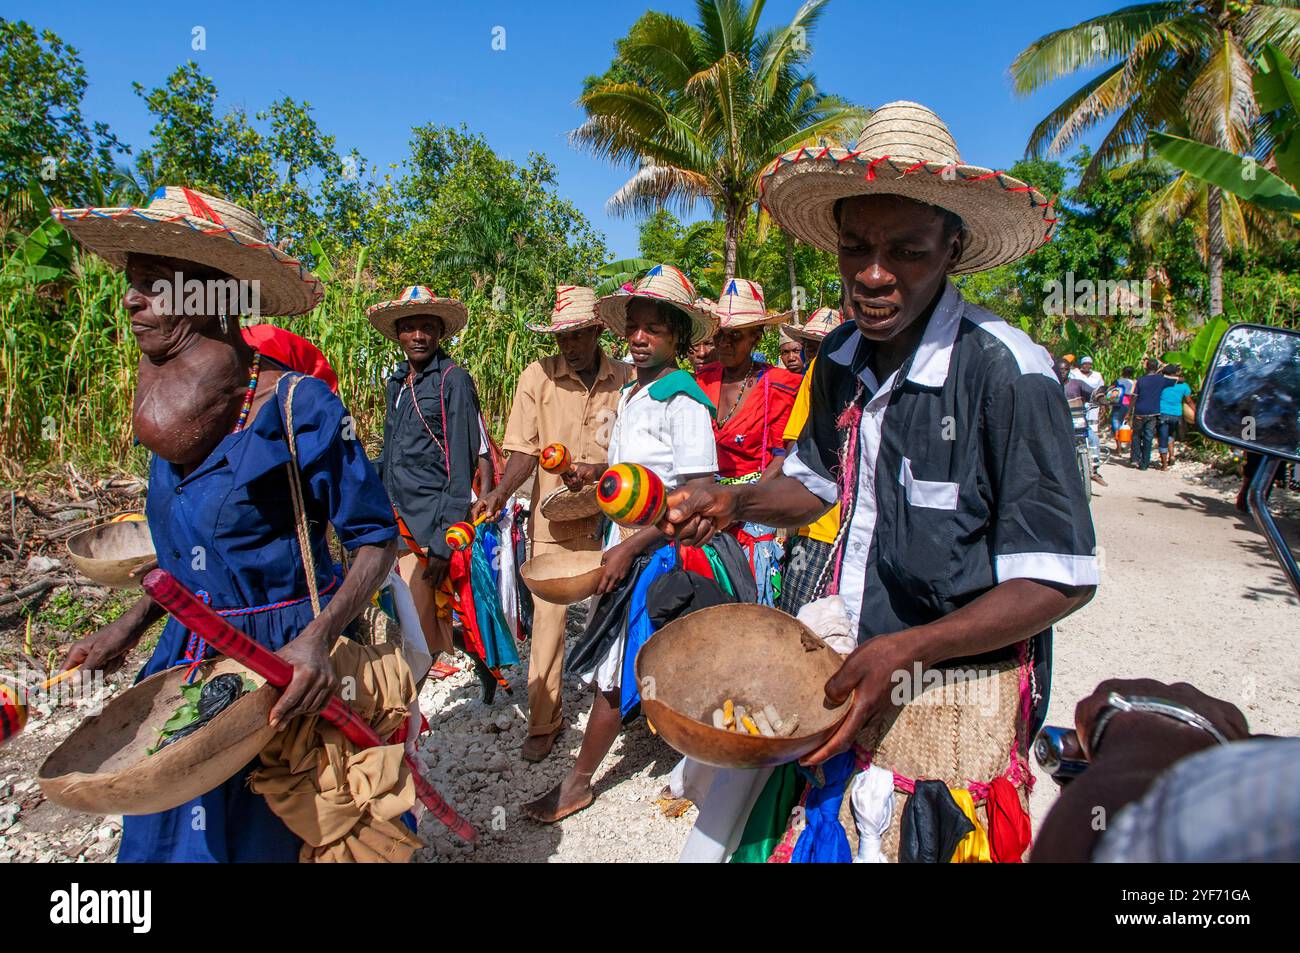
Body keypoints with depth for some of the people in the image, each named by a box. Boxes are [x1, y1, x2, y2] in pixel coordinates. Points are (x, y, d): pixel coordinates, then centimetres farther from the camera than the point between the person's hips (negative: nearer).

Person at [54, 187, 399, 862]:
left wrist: (319, 637, -30)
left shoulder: (297, 406, -20)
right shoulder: (169, 410, 2)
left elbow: (375, 539, -16)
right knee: (173, 836, 20)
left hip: (287, 665, -6)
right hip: (188, 656, 7)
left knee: (267, 838, 13)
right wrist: (129, 626, 9)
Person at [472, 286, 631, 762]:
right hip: (554, 518, -1)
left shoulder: (624, 379, -1)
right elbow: (525, 450, -5)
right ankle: (544, 720, 16)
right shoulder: (537, 377, -4)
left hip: (608, 517, 1)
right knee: (548, 616, 2)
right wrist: (499, 494, -20)